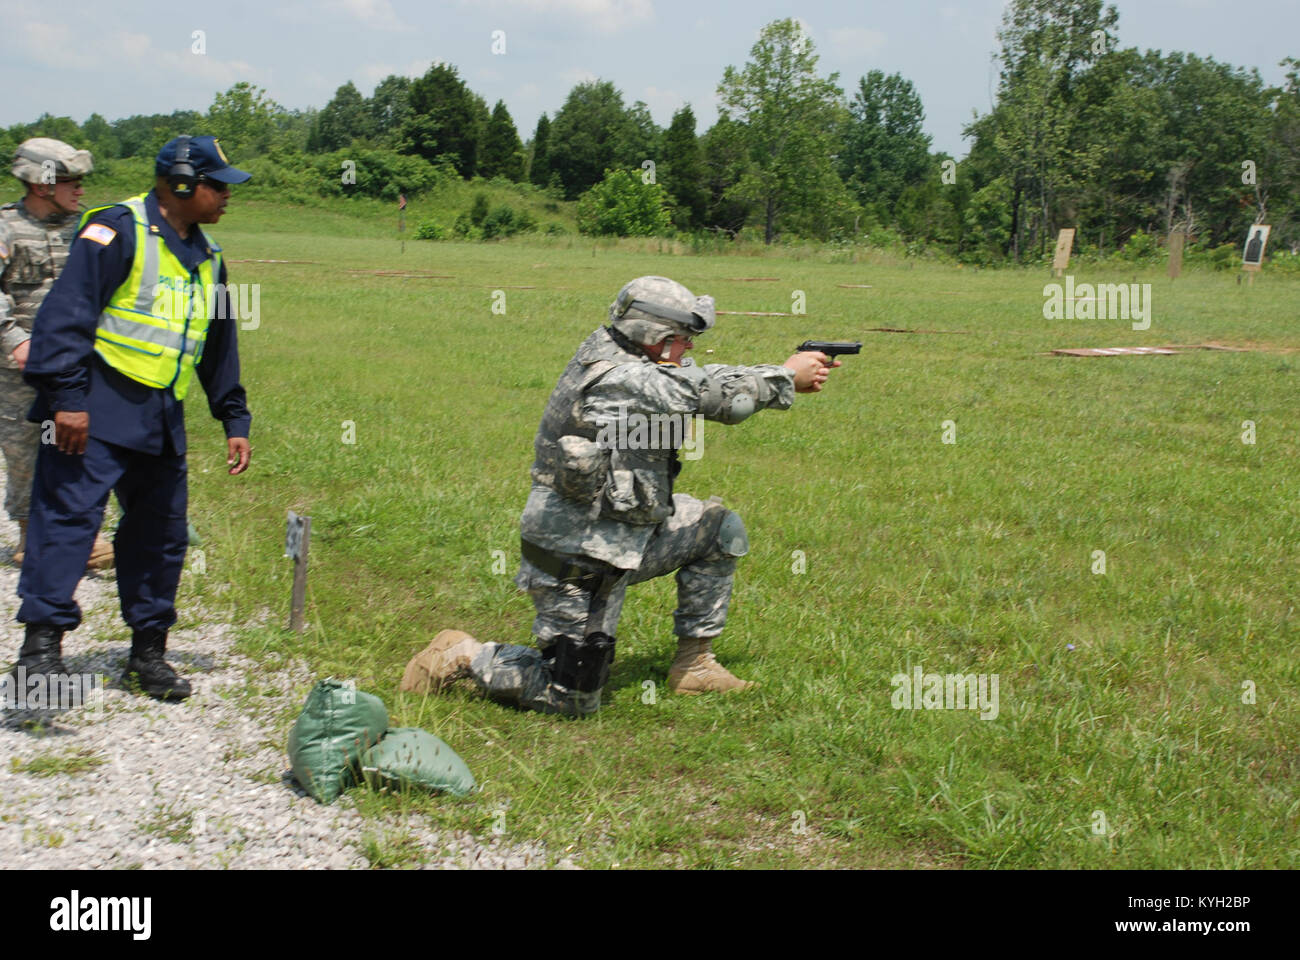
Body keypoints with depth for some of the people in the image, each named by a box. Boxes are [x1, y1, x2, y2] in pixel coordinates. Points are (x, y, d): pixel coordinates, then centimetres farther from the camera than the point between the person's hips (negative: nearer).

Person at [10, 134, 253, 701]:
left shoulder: (207, 257, 18)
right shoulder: (119, 230, -8)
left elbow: (220, 348, 27)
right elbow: (66, 311, -16)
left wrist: (235, 420, 23)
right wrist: (67, 396, -22)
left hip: (162, 418, 8)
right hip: (96, 411, -8)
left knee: (162, 532, 10)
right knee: (69, 515, -14)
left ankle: (148, 653, 21)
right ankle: (42, 643, -14)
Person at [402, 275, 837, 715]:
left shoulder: (617, 354, 3)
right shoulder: (623, 380, -25)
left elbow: (704, 379, 11)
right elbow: (721, 397, -20)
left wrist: (786, 380, 3)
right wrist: (788, 377, -5)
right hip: (576, 563, -10)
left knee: (719, 528, 11)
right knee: (572, 700, -1)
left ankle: (693, 663, 18)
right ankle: (465, 656, 14)